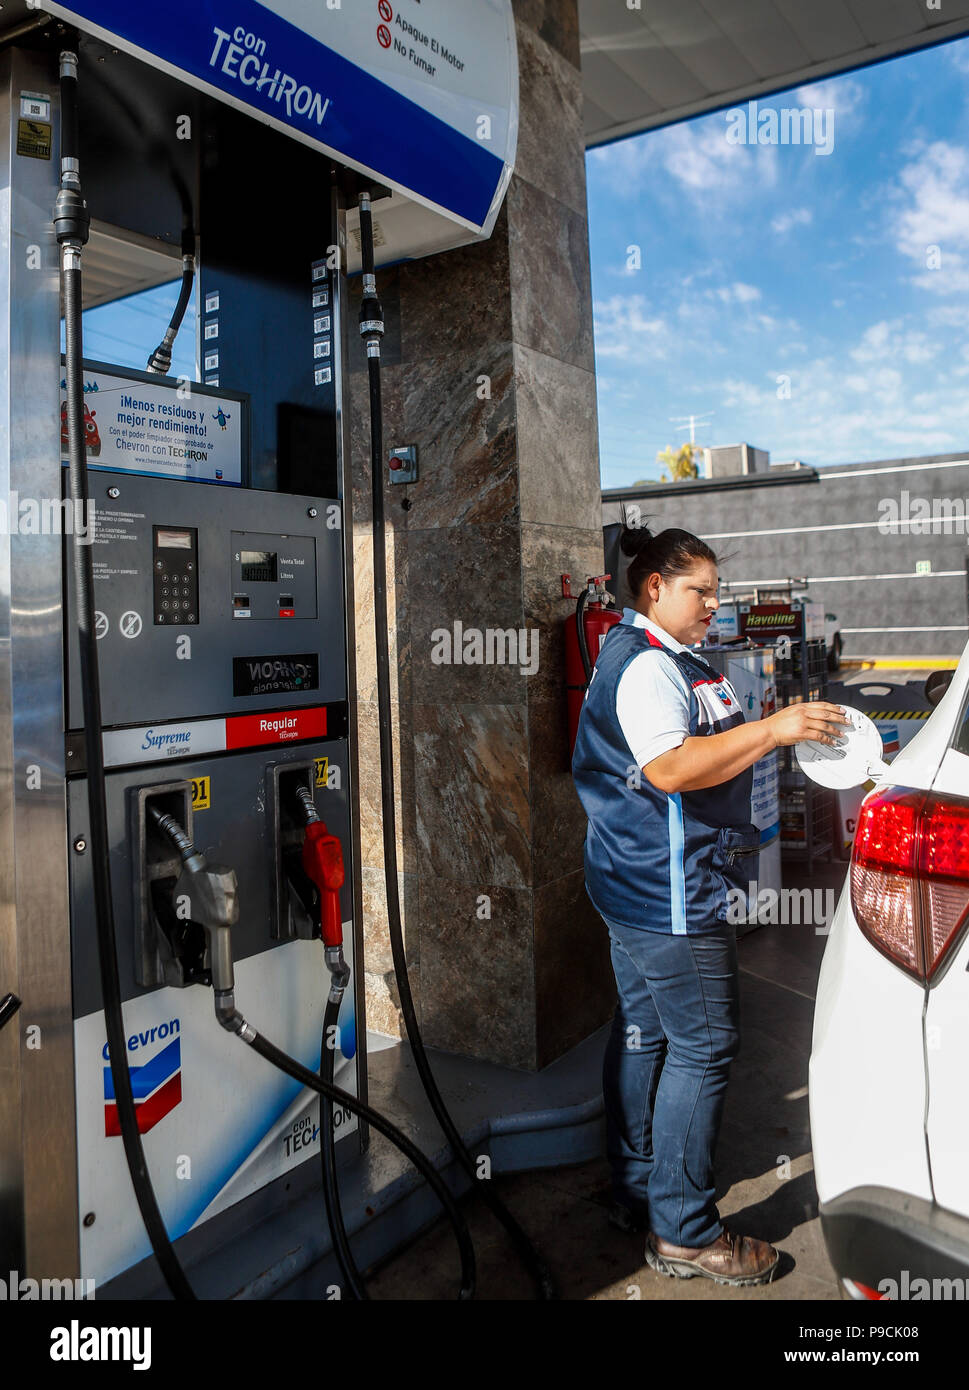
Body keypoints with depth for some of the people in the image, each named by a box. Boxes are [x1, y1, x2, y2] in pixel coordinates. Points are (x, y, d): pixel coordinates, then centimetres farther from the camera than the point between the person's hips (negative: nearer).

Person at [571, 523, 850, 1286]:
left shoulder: (661, 659, 18)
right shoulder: (647, 664, -17)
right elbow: (671, 769, -29)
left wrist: (780, 732, 17)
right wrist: (773, 728, -28)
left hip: (640, 886, 11)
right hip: (671, 892, -11)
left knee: (642, 1031, 17)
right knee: (704, 1046, -3)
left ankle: (638, 1190, 32)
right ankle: (684, 1233, 9)